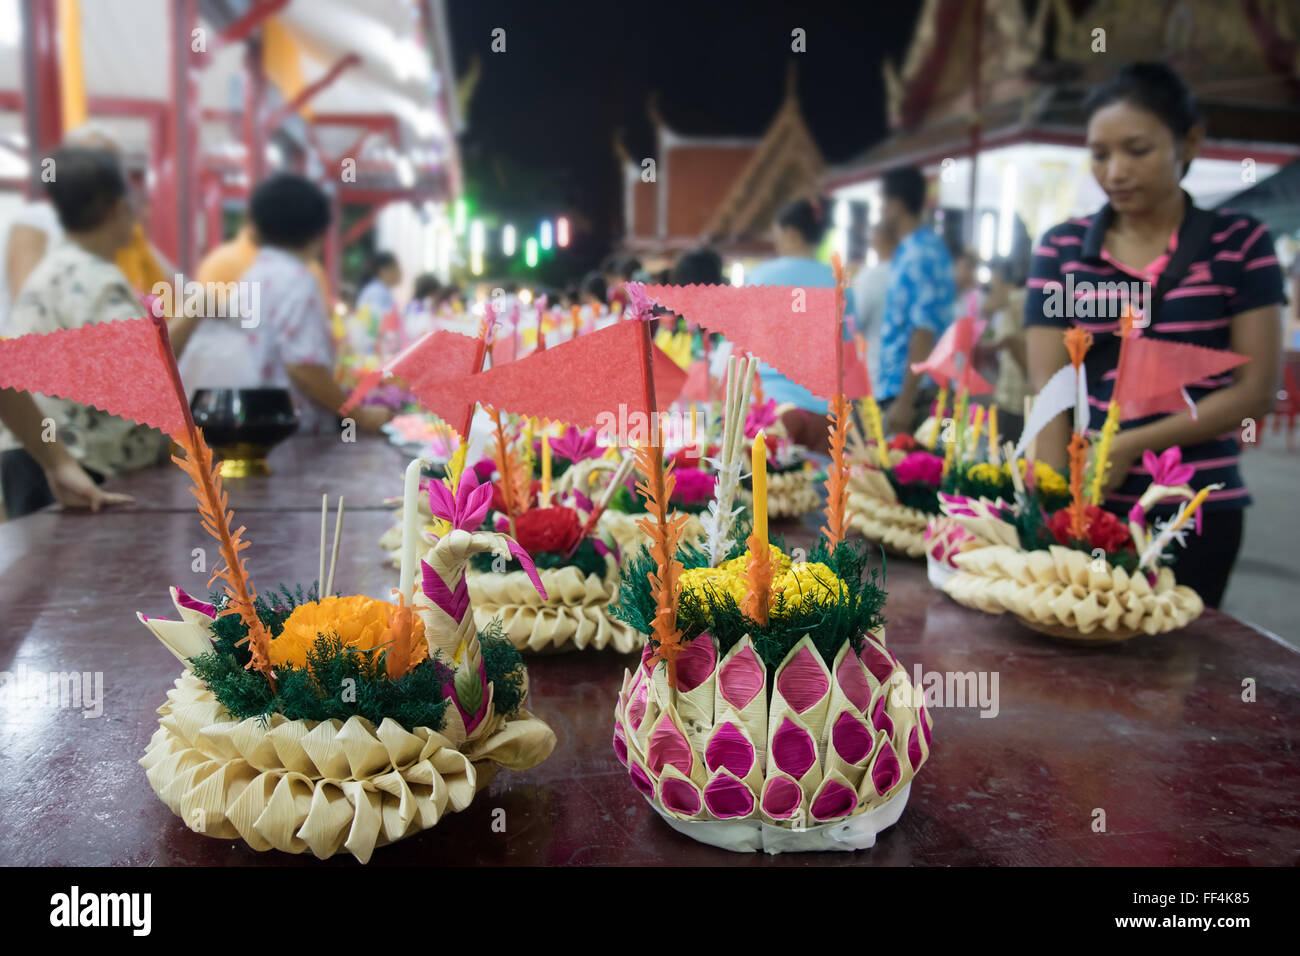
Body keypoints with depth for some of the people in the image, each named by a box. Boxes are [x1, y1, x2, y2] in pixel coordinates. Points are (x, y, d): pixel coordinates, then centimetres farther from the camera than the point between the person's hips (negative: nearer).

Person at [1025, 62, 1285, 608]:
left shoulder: (1240, 244, 1)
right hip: (1088, 504, 1)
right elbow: (1047, 386, -3)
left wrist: (1132, 445, -13)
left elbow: (1255, 390, -2)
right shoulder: (1060, 249, 3)